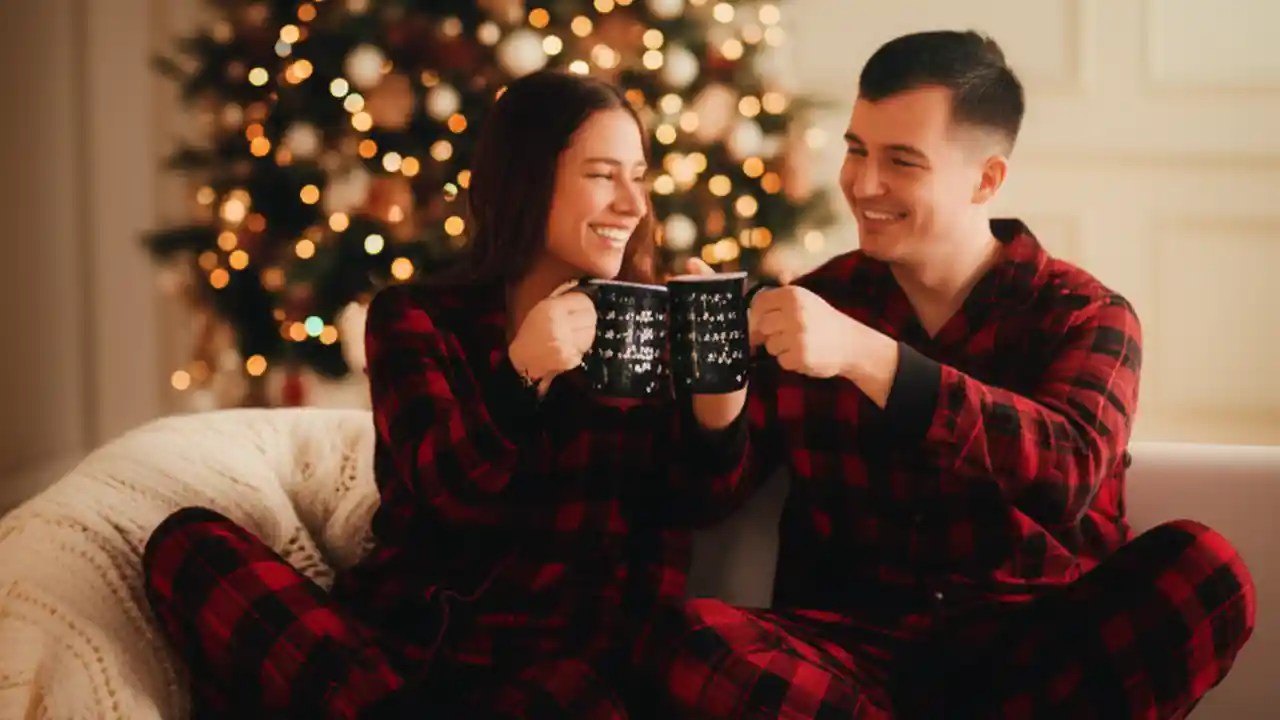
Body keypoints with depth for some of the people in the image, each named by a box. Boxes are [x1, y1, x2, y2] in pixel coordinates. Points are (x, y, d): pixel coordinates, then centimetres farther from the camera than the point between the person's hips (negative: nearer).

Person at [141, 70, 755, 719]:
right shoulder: (416, 319, 12)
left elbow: (699, 503, 3)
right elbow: (449, 491, -5)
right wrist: (522, 371, -24)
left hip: (561, 657, -3)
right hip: (402, 629, 3)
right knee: (187, 544, -23)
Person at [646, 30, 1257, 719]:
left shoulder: (1084, 316, 2)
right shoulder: (813, 305, 7)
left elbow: (1068, 471, -19)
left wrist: (863, 354, -28)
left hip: (1039, 651, 0)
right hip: (854, 650, 1)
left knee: (1204, 569, -29)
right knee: (690, 643, -29)